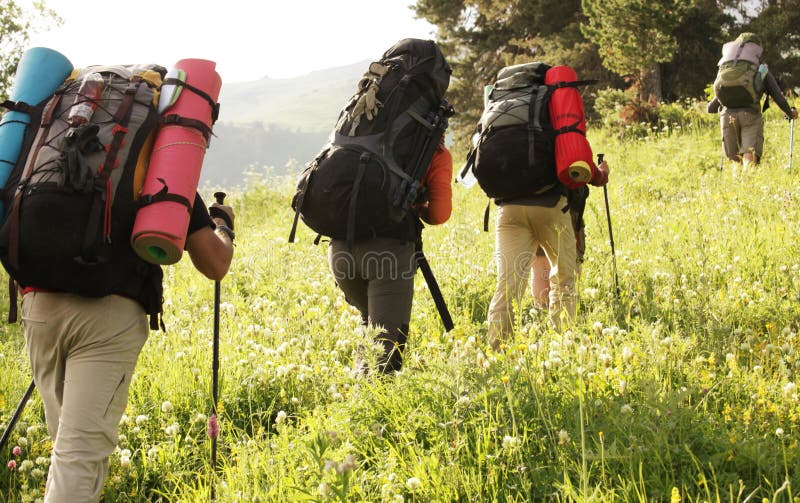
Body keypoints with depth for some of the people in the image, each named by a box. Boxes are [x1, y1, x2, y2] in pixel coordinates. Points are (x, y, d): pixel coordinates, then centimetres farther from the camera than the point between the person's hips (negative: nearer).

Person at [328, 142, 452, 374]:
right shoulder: (437, 154, 13)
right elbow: (439, 214, 3)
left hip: (340, 245, 5)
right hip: (389, 247, -5)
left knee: (369, 318, 28)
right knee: (387, 339, -6)